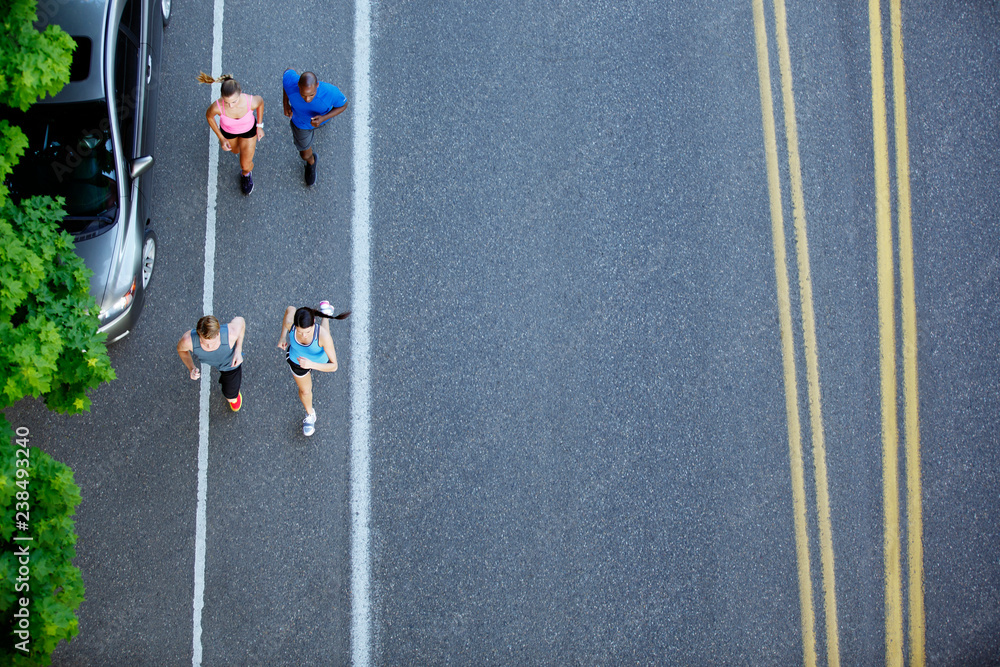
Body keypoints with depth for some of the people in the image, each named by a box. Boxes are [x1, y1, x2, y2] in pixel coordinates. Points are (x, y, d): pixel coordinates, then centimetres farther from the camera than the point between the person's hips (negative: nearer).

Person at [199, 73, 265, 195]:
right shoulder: (217, 106, -41)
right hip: (228, 130, 1)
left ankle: (246, 174, 50)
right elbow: (209, 116, -15)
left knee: (246, 165, 13)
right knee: (235, 151, 33)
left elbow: (260, 101, -15)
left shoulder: (251, 102, -42)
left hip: (248, 129, -1)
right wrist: (221, 138, -8)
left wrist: (259, 126, -4)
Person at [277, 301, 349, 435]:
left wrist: (311, 365, -54)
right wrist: (283, 336, -4)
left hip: (319, 360, -1)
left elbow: (334, 366, -37)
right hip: (297, 358, 2)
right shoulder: (289, 322, -41)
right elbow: (290, 309, -14)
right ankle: (310, 414, 61)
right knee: (304, 390, 28)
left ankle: (325, 314, 64)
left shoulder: (323, 335, -47)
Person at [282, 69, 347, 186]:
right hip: (301, 121, 0)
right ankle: (310, 161, 54)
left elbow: (343, 104, -23)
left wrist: (323, 119, -40)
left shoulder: (331, 92, -47)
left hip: (321, 116, 0)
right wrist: (285, 103, -14)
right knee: (305, 154, 19)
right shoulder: (291, 81, -44)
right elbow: (289, 71, -17)